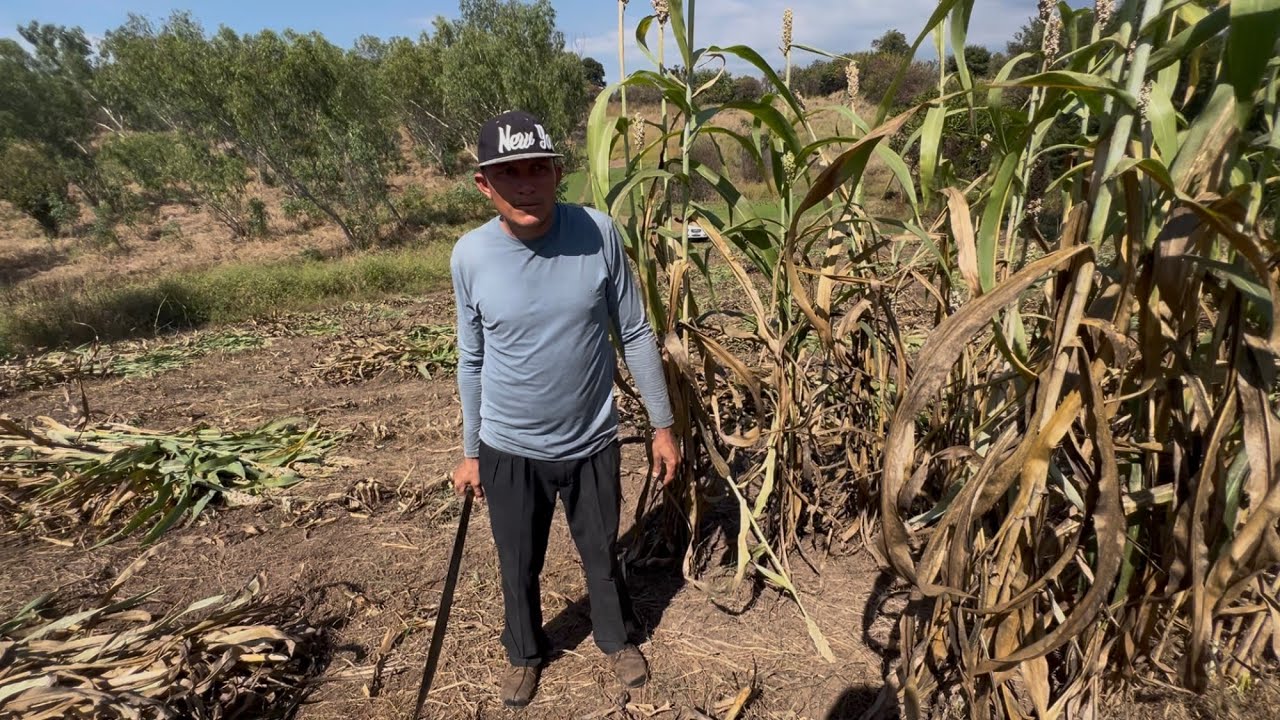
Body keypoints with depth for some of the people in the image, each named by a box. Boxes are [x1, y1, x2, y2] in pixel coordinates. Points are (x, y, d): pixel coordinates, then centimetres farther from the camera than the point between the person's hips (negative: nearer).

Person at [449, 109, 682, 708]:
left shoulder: (598, 233, -15)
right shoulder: (469, 256, -13)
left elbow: (634, 336, -6)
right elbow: (472, 361, 0)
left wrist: (663, 425, -2)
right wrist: (471, 452, 8)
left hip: (592, 443, 0)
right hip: (509, 451, 1)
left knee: (602, 554, 22)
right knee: (519, 567, 21)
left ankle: (615, 638, 51)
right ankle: (525, 652, 51)